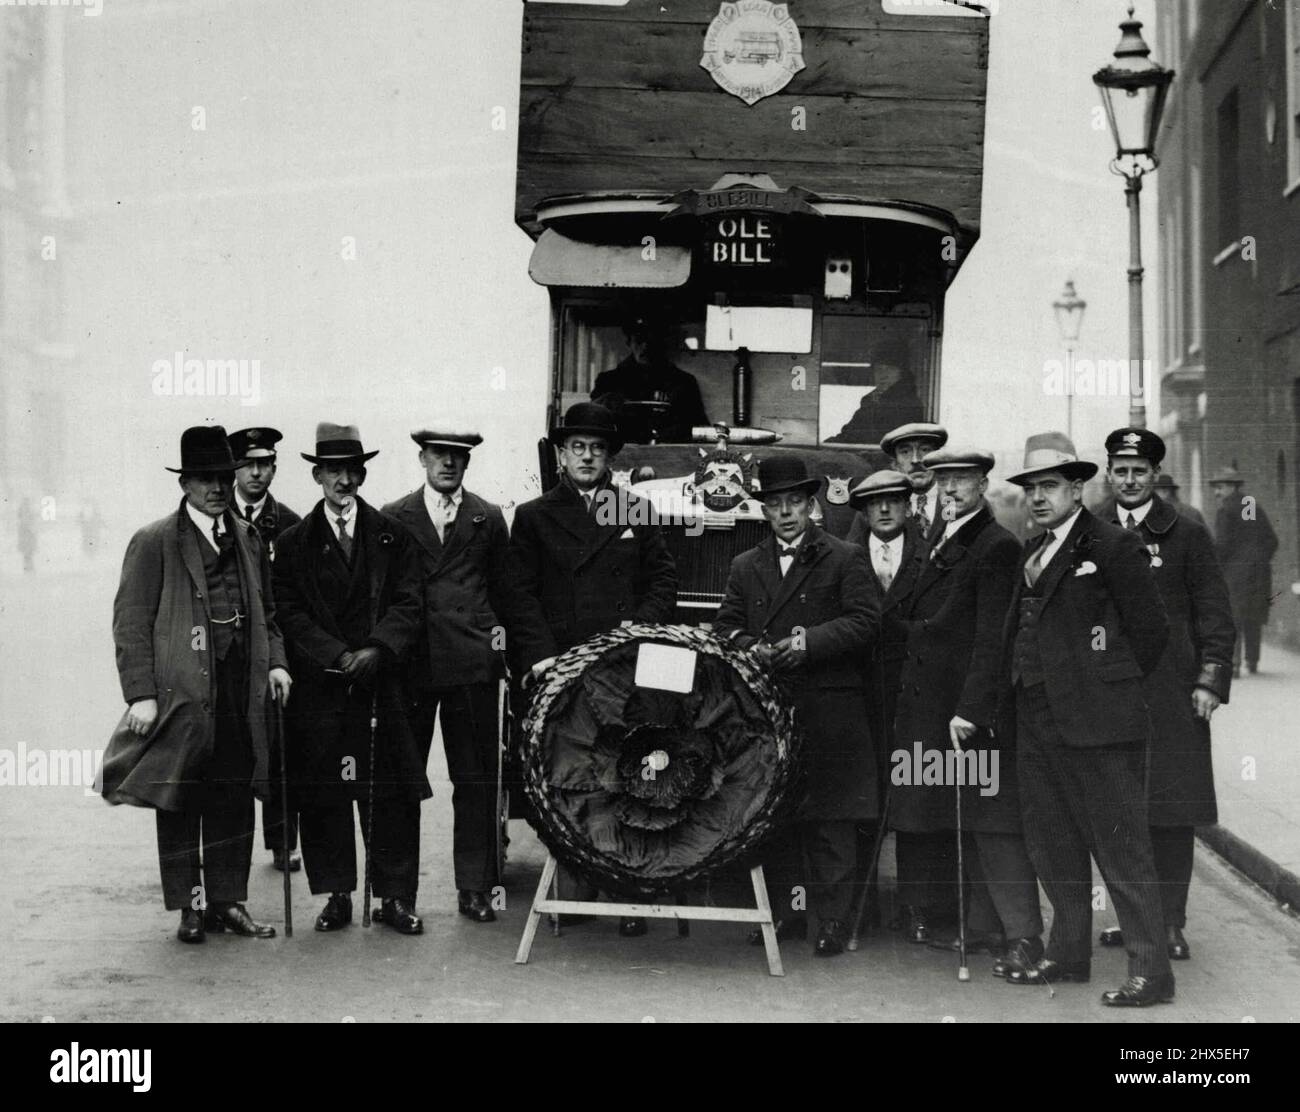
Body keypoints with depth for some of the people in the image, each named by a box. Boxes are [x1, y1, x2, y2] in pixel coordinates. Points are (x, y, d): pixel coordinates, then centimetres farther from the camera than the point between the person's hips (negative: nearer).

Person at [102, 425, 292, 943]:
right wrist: (141, 694, -12)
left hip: (240, 694, 5)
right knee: (180, 804, 4)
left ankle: (228, 901, 17)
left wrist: (275, 662, 5)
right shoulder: (152, 543, -3)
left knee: (235, 800, 7)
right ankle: (189, 906, 13)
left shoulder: (248, 540, 14)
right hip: (180, 691, -4)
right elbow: (131, 624, -6)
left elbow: (265, 613, 22)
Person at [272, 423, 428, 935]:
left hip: (381, 682, 0)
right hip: (319, 684, 0)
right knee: (323, 794, 2)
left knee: (391, 793, 0)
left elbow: (408, 603, 3)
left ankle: (395, 897, 8)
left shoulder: (391, 536, 8)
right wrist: (338, 656, -12)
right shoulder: (294, 542, 6)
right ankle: (337, 896, 13)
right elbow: (290, 613, 0)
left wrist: (377, 649, -14)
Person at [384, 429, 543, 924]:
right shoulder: (393, 518, 9)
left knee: (476, 780, 1)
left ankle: (475, 887, 7)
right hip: (410, 664, 0)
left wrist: (506, 637, 4)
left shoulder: (488, 519, 12)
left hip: (473, 661, 0)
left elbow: (506, 588, 14)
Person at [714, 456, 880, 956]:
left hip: (829, 711, -4)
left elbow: (865, 622, -5)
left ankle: (831, 920, 2)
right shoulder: (745, 567, 18)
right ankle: (783, 912, 17)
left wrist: (810, 642, -16)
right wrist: (750, 648, -7)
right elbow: (725, 627, 14)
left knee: (831, 821, -3)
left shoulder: (846, 559, 5)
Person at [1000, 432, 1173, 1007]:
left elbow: (1150, 631, -6)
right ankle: (1068, 953, 27)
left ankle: (1150, 970, 0)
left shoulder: (1113, 547, -7)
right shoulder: (1030, 555, 16)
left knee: (1122, 849, -5)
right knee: (1052, 847, 15)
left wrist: (1111, 689, 1)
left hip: (1097, 723, -8)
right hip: (1036, 722, 8)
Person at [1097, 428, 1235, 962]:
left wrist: (1210, 681, -5)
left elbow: (1214, 614, 3)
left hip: (1172, 692, -2)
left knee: (1174, 808, -3)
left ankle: (1170, 922, 4)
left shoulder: (1187, 535, 4)